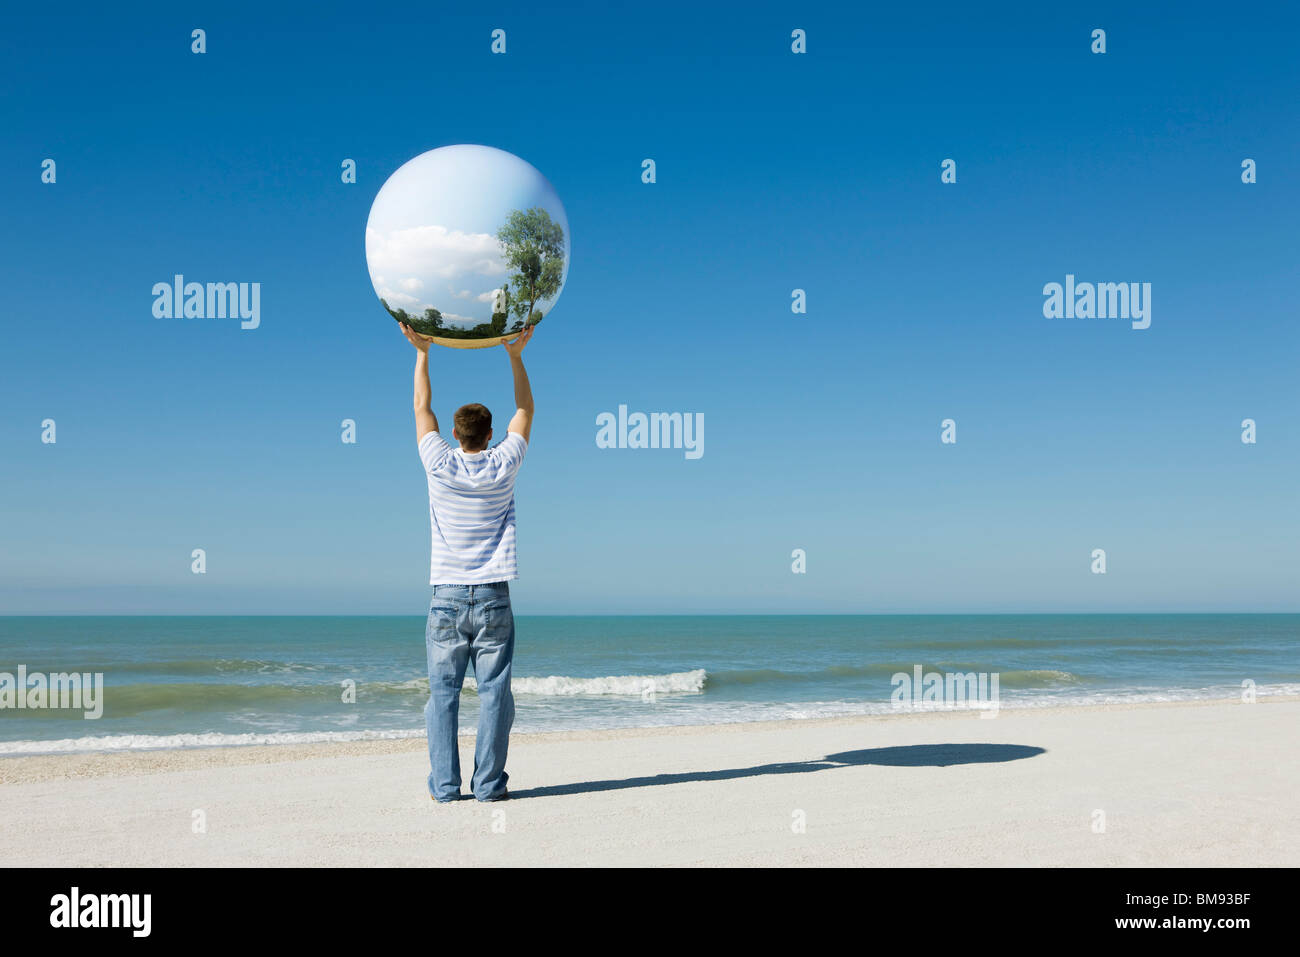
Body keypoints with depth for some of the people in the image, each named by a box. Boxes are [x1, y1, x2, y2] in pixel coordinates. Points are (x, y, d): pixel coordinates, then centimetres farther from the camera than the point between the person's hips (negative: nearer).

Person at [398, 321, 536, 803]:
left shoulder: (440, 466, -3)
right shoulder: (503, 467, -2)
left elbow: (423, 409, 12)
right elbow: (524, 411, 13)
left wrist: (423, 353, 18)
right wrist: (515, 355, 16)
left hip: (447, 599, 0)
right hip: (493, 599, 0)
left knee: (443, 694, 5)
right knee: (494, 693, 2)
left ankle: (444, 784, 5)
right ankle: (490, 783, 1)